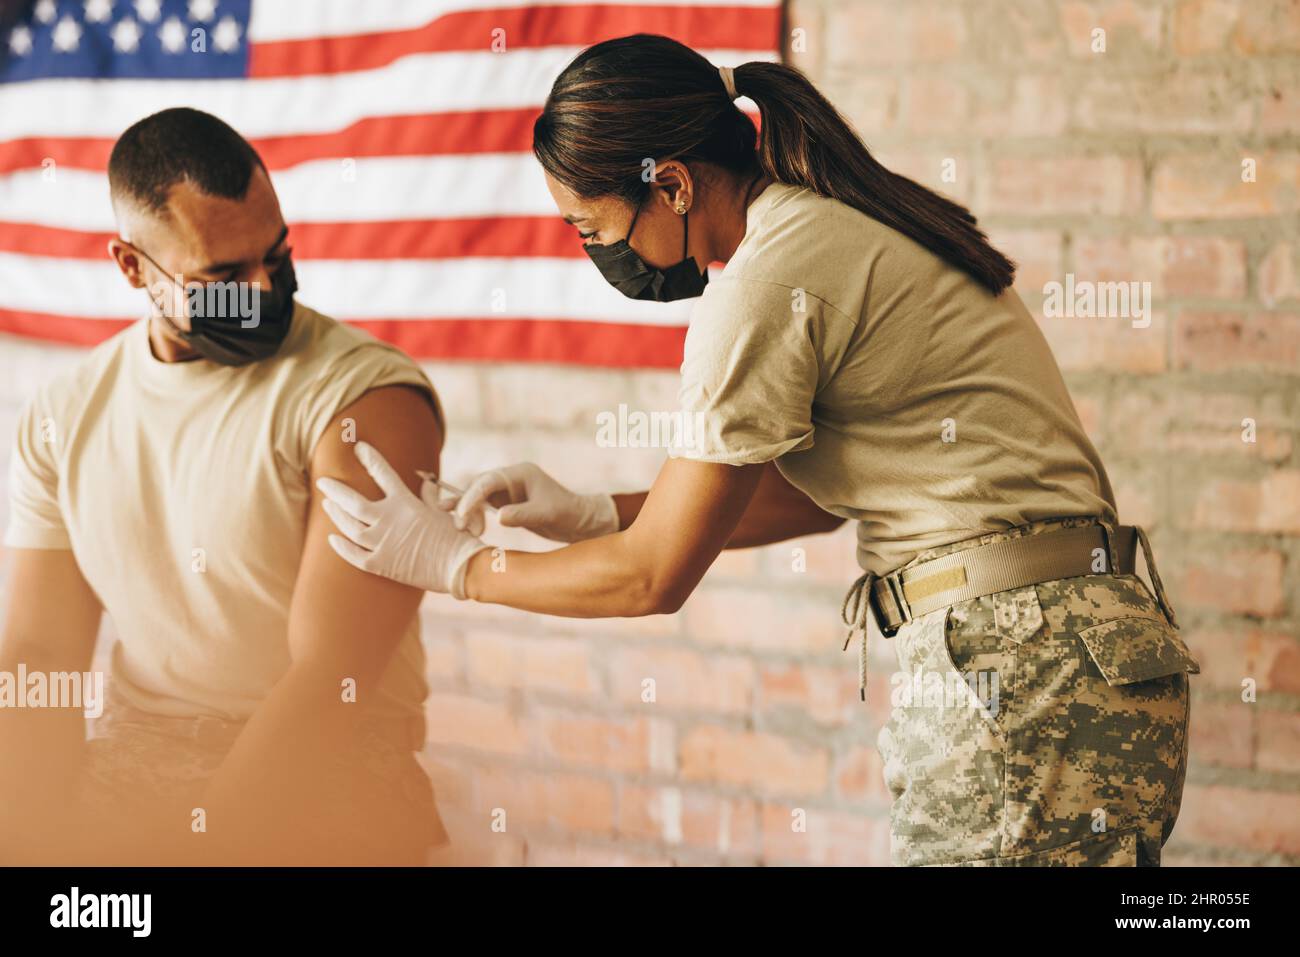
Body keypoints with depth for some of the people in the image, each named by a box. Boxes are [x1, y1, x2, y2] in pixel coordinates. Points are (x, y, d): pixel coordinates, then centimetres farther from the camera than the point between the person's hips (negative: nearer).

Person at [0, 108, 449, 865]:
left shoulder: (370, 399, -10)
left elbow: (330, 681, -16)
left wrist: (199, 839, -24)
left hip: (325, 779, -4)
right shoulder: (65, 418, 7)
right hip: (127, 767, 4)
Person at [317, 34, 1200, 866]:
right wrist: (595, 514, 18)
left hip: (1019, 662, -9)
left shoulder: (765, 287, -14)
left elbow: (653, 577, -7)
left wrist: (450, 563, 7)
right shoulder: (845, 225, 14)